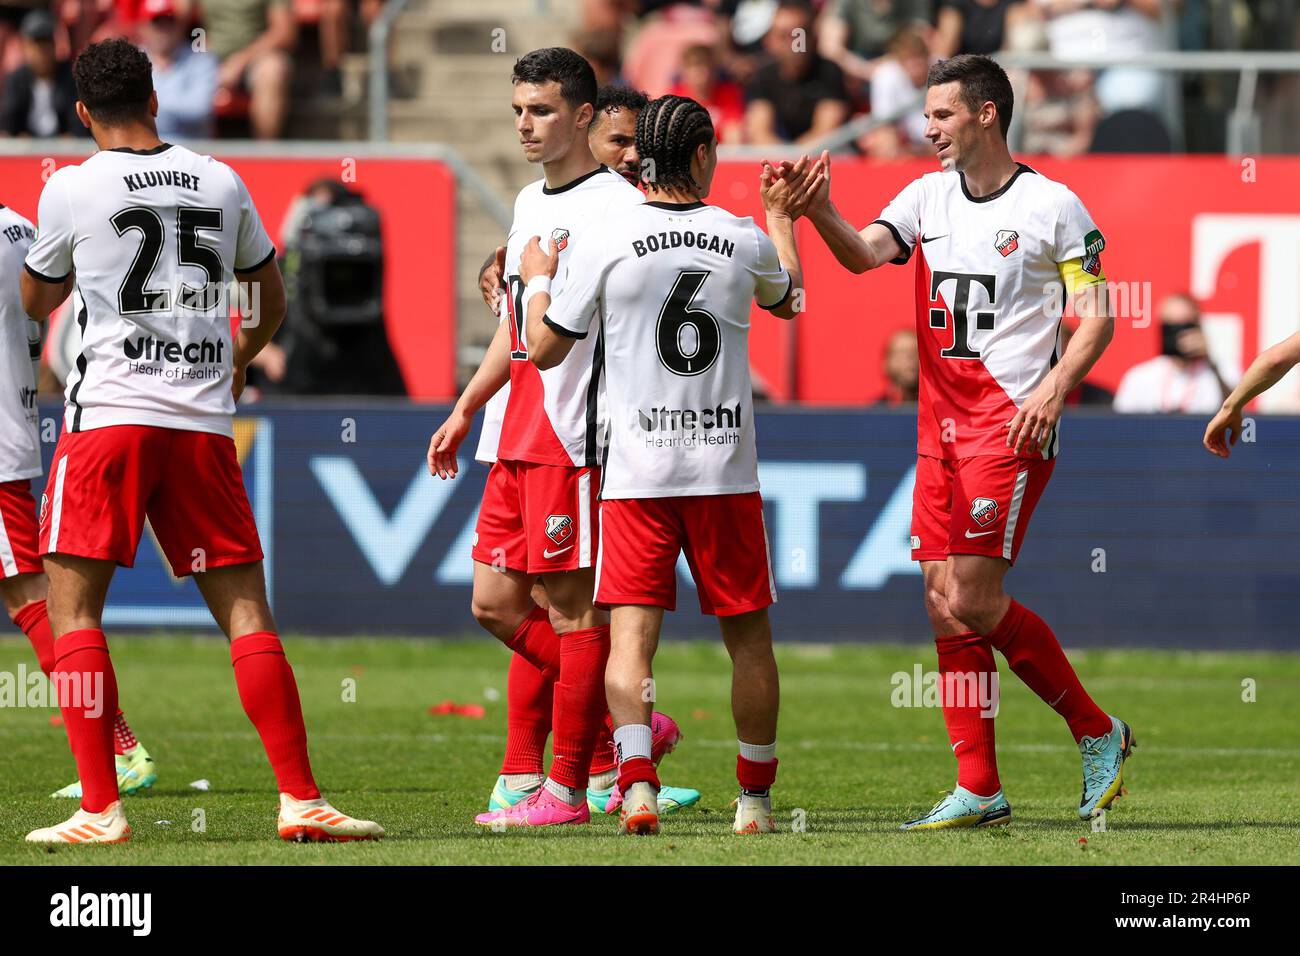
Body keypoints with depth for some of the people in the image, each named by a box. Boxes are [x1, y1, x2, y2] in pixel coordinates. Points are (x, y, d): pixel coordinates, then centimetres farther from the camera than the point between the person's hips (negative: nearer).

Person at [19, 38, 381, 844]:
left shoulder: (73, 188, -1)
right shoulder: (221, 183, 9)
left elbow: (37, 302, 16)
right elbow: (272, 301, 24)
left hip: (109, 415, -3)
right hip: (204, 423, 3)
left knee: (74, 605, 1)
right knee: (245, 608, 7)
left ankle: (100, 809, -7)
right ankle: (301, 800, 3)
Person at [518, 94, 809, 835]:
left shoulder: (604, 245, -4)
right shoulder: (744, 241, 3)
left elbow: (545, 350, 4)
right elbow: (789, 299, 27)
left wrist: (538, 280, 22)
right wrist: (781, 217, 44)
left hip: (636, 472, -1)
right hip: (726, 469, 1)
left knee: (632, 634, -5)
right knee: (749, 636, 12)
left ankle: (637, 778, -24)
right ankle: (756, 796, 18)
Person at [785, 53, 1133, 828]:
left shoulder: (1051, 205, -4)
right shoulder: (930, 196, 10)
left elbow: (1097, 318, -4)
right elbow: (864, 254, -6)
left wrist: (1054, 387, -19)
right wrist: (820, 213, -26)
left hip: (1013, 425, -6)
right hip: (941, 425, 6)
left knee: (976, 599, -12)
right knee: (945, 605, 2)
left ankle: (1097, 732, 6)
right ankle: (979, 790, 7)